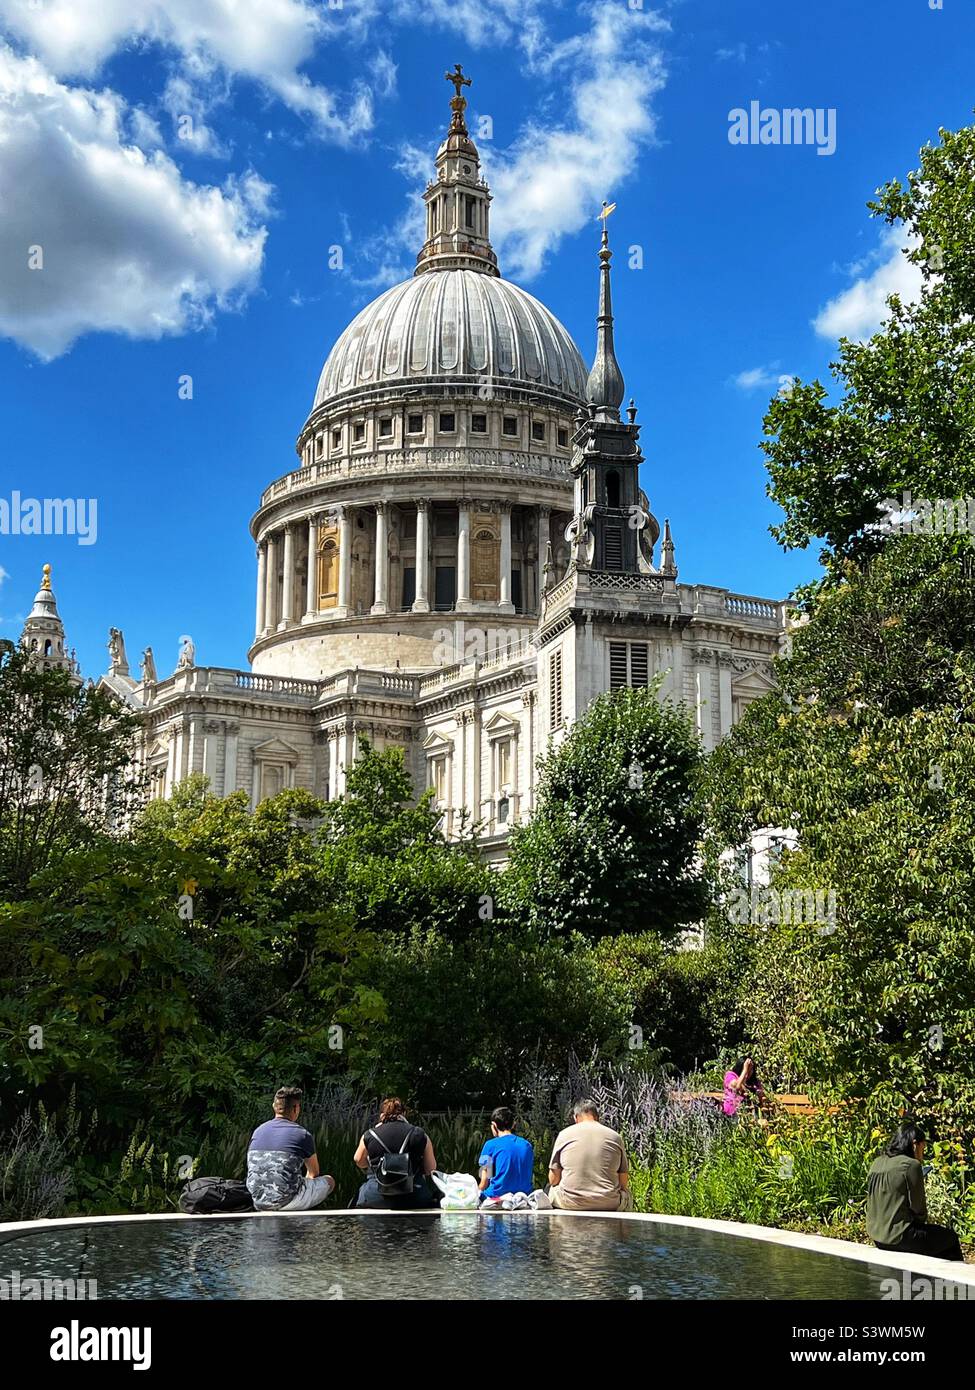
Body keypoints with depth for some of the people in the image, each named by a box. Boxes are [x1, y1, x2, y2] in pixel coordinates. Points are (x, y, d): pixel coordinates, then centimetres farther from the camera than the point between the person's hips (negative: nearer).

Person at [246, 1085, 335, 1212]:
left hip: (259, 1203, 5)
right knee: (329, 1181, 17)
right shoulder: (302, 1135, -3)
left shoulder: (258, 1131, 10)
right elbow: (314, 1173, 14)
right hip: (287, 1200, -5)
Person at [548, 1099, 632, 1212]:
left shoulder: (564, 1134, 2)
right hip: (609, 1204, 1)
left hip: (570, 1202, 0)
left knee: (552, 1190, 31)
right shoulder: (615, 1136, 4)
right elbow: (624, 1181, 4)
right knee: (627, 1196, 32)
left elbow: (553, 1179, 1)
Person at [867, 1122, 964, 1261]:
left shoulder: (877, 1163, 8)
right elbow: (917, 1206, -10)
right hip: (899, 1236, -8)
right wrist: (925, 1221, 12)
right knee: (950, 1238, 13)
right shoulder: (911, 1165, -14)